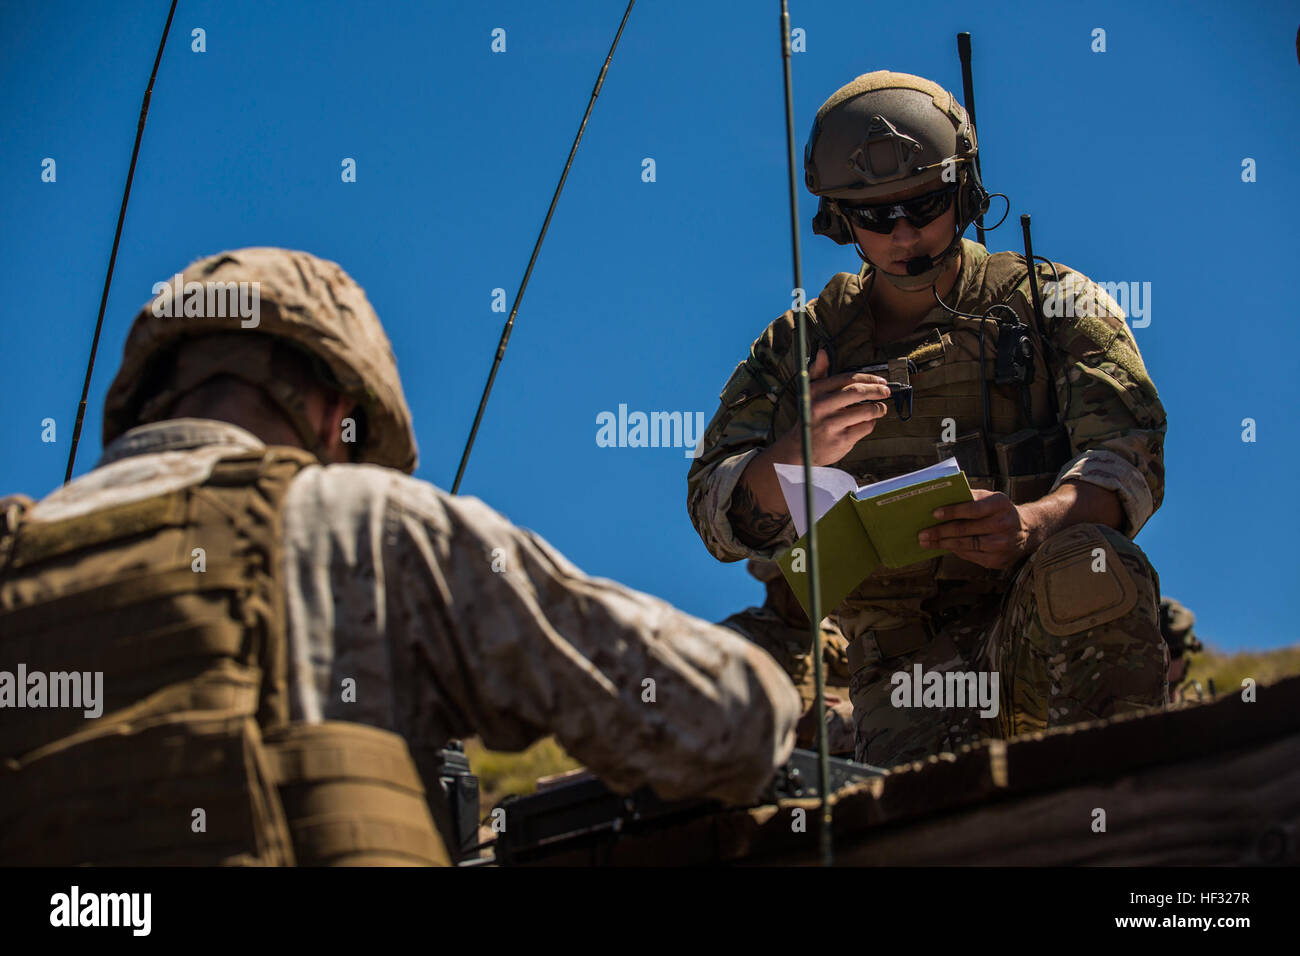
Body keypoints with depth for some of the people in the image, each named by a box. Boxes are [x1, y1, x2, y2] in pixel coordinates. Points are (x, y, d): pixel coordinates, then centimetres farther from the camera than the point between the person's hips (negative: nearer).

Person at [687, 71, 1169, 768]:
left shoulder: (1052, 301, 12)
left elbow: (1127, 456, -2)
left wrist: (1035, 523, -25)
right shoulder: (799, 346, 17)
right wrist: (798, 453, -16)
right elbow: (720, 514, 8)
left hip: (1048, 628, 0)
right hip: (905, 652, 0)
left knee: (1081, 567, -37)